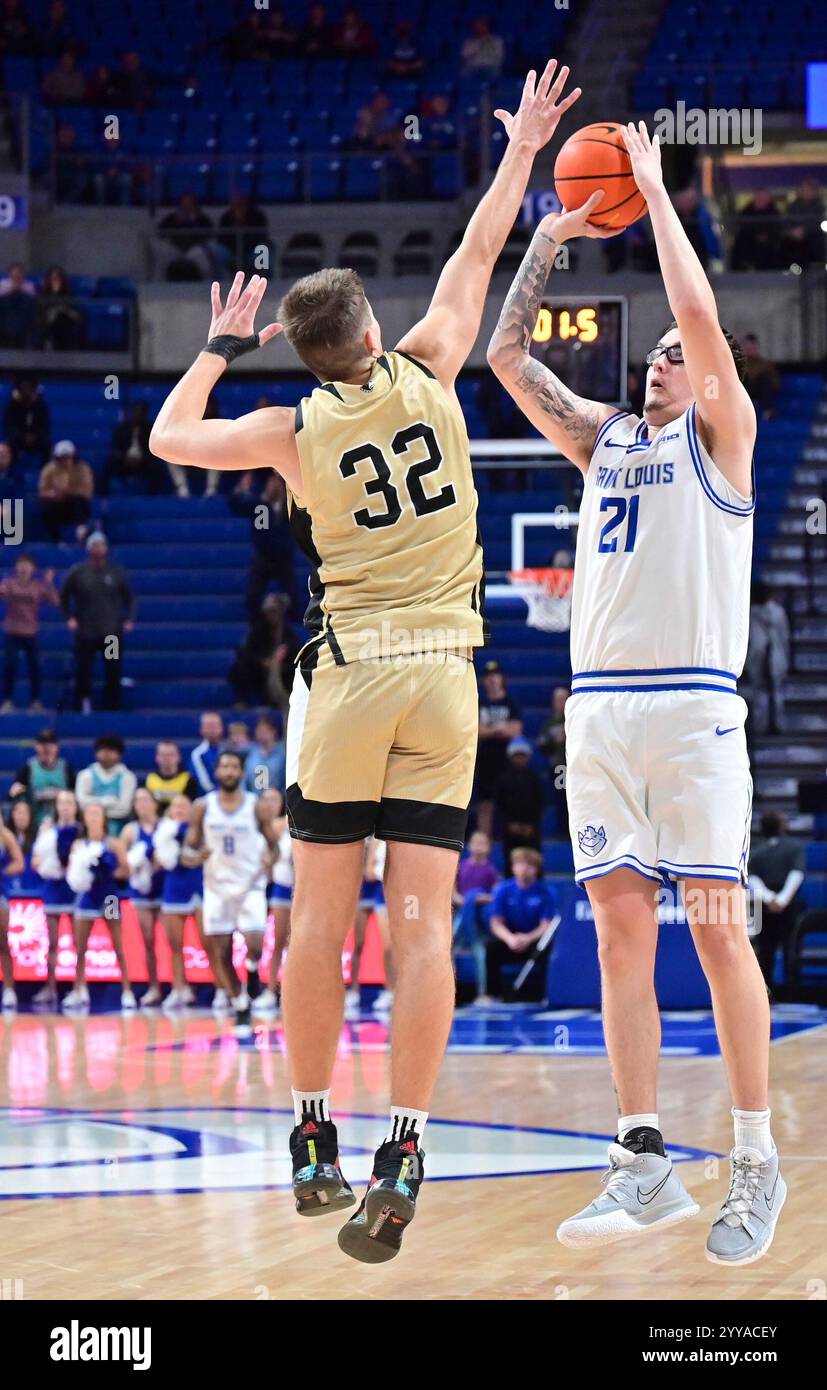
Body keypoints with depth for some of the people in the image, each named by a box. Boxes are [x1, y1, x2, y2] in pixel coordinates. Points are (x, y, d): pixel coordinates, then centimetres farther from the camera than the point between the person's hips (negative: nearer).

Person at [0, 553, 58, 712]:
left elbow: (55, 601, -6)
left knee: (35, 667, 2)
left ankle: (35, 701, 15)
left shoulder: (39, 586, 0)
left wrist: (49, 583, -14)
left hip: (31, 633, 1)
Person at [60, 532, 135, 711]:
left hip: (112, 634, 1)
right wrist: (69, 618, -2)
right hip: (85, 634, -1)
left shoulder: (116, 572, 3)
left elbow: (129, 597, 13)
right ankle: (82, 709, 9)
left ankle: (112, 709, 12)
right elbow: (64, 598, 10)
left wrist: (129, 619, 1)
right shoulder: (77, 573, 0)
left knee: (113, 675, 3)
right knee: (83, 674, 0)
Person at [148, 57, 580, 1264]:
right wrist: (523, 148, 26)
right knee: (423, 920, -3)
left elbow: (170, 438, 13)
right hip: (445, 676, 1)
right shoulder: (425, 372, 1)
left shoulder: (295, 430, -1)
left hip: (349, 675, -1)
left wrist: (221, 346, 25)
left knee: (322, 913, 7)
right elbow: (478, 255, 14)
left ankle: (314, 1140, 11)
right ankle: (402, 1152, -9)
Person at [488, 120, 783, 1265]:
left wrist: (655, 191, -3)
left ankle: (757, 1164, -1)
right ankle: (646, 1166, 2)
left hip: (692, 705, -6)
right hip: (598, 702, 6)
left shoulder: (721, 431, 4)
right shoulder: (602, 436, 20)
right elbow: (507, 356, 19)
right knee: (620, 927, 1)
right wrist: (551, 239, 15)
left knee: (717, 930, -6)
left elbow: (705, 321, -11)